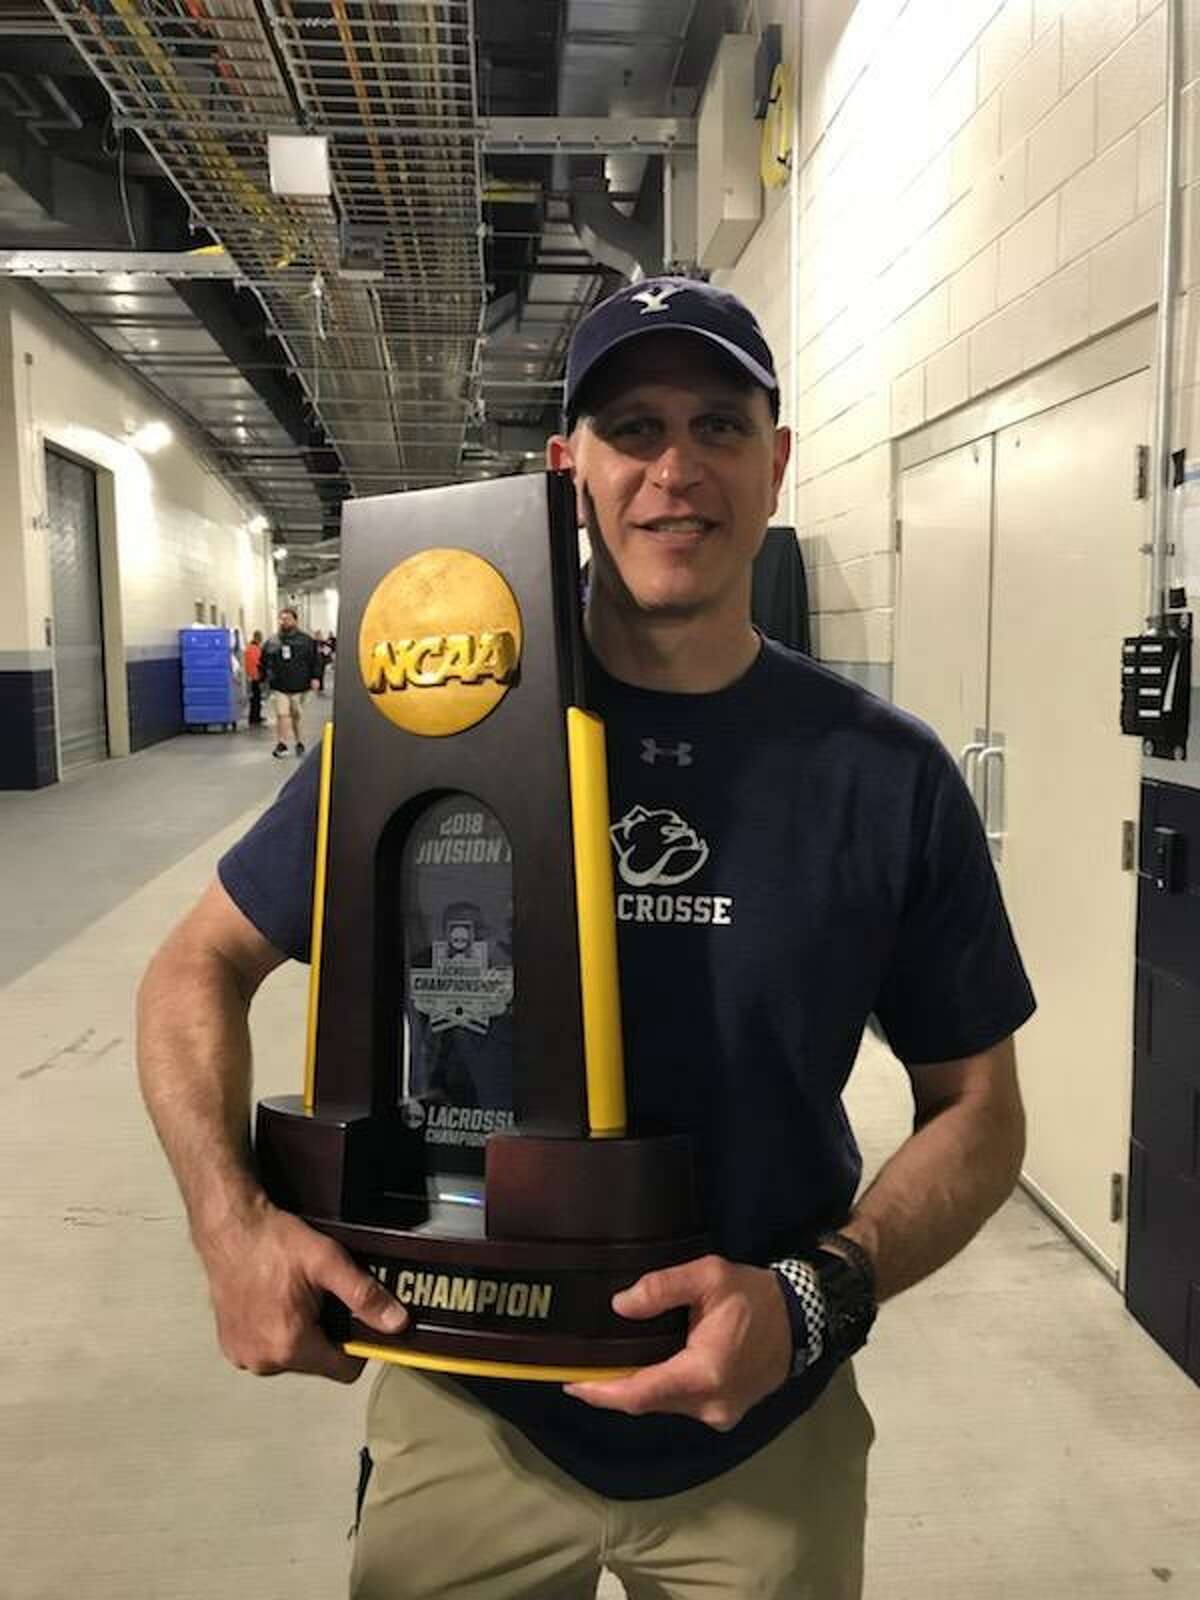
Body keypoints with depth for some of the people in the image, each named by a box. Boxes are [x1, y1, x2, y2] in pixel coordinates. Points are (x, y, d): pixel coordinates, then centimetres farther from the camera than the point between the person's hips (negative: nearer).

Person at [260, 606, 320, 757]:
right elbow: (263, 662, 14)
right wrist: (265, 675, 7)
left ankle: (299, 742, 27)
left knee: (297, 716, 10)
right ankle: (281, 744, -7)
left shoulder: (305, 641, 1)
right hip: (279, 686, 1)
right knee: (282, 715, -9)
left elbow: (315, 661, 0)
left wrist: (315, 677, -9)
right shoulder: (272, 641, 5)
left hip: (298, 686, -1)